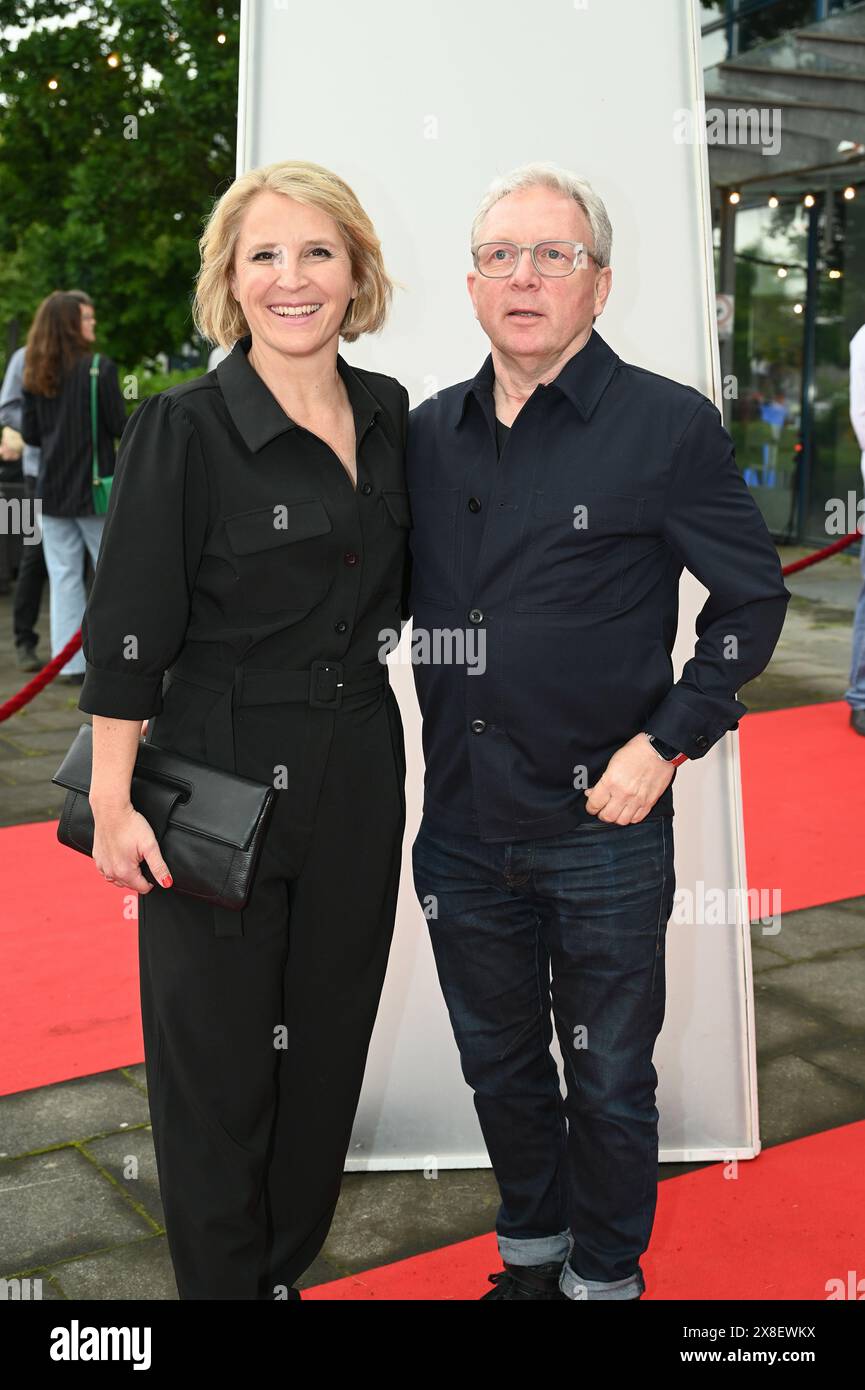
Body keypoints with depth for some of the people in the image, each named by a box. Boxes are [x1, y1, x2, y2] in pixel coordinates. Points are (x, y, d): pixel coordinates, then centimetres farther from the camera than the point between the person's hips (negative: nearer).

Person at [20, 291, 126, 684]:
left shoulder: (34, 375, 2)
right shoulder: (100, 368, -12)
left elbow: (29, 434, 5)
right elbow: (119, 427, -11)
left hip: (52, 490, 4)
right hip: (95, 488, -4)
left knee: (64, 577, 8)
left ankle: (70, 664, 9)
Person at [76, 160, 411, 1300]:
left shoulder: (389, 414, 4)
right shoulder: (183, 429, -12)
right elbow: (128, 630, -12)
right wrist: (113, 799, -13)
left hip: (359, 775, 6)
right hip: (222, 779, -5)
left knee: (328, 1036, 17)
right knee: (218, 1055, 8)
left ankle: (292, 1261, 39)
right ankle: (223, 1279, 31)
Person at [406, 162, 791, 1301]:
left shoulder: (669, 425, -9)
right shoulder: (430, 431, 5)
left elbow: (753, 596, -3)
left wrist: (667, 743, -10)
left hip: (603, 833, -4)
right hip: (462, 828, 5)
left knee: (608, 1082, 13)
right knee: (500, 1068, 21)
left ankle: (605, 1275, 36)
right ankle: (531, 1254, 44)